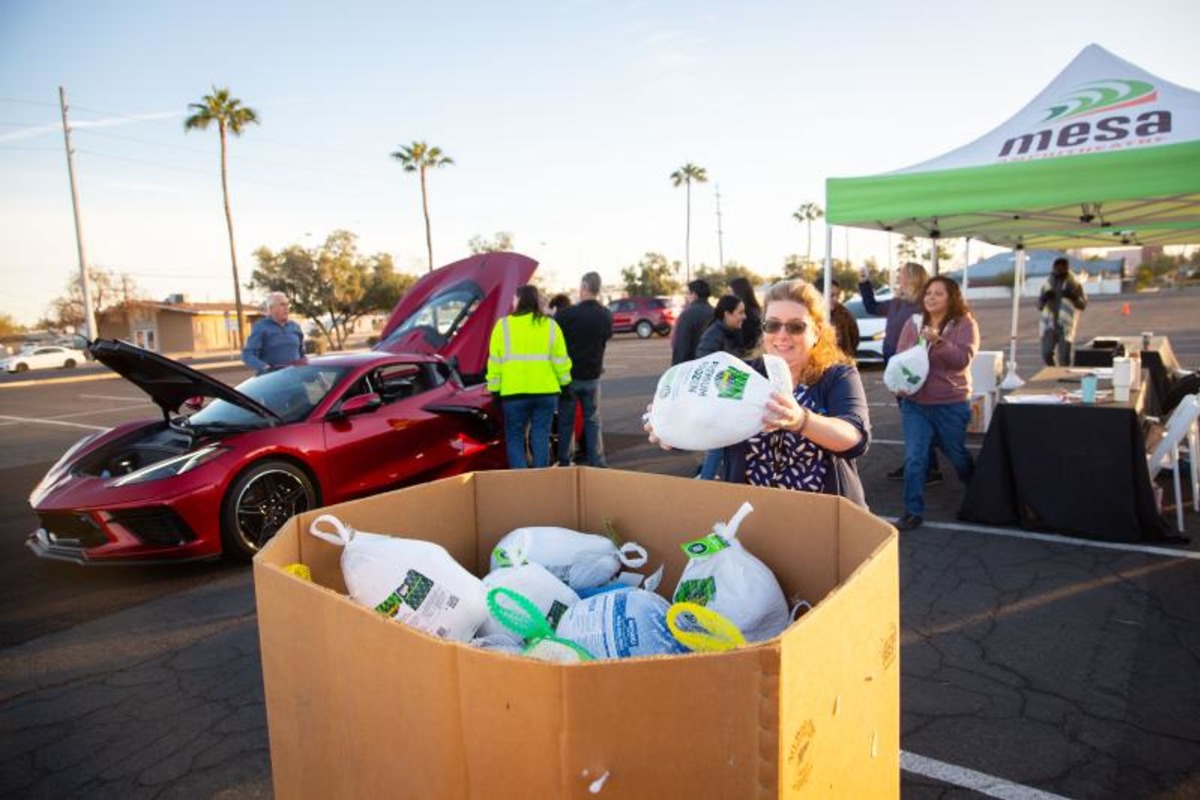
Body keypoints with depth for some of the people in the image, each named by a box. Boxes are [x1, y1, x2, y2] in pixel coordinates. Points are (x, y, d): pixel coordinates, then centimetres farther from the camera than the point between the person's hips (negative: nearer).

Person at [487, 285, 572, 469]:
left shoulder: (504, 325, -2)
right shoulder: (550, 325, 3)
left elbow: (495, 362, -2)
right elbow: (561, 360, 4)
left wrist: (494, 389, 5)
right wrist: (564, 384, 16)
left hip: (514, 392, -2)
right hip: (546, 391, 2)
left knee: (514, 439, 8)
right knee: (541, 438, 10)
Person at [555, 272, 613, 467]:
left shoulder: (566, 314, -17)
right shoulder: (606, 316, -2)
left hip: (569, 375, -3)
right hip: (592, 376, 3)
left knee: (566, 422, 9)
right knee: (592, 421, 11)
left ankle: (564, 462, 13)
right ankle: (597, 462, 10)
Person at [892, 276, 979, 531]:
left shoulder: (964, 324, -5)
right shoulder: (913, 323, 4)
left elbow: (963, 359, -17)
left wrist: (938, 341, -31)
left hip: (952, 404, -2)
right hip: (915, 403, 2)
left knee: (957, 454, 16)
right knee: (914, 458, -5)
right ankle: (913, 512, 3)